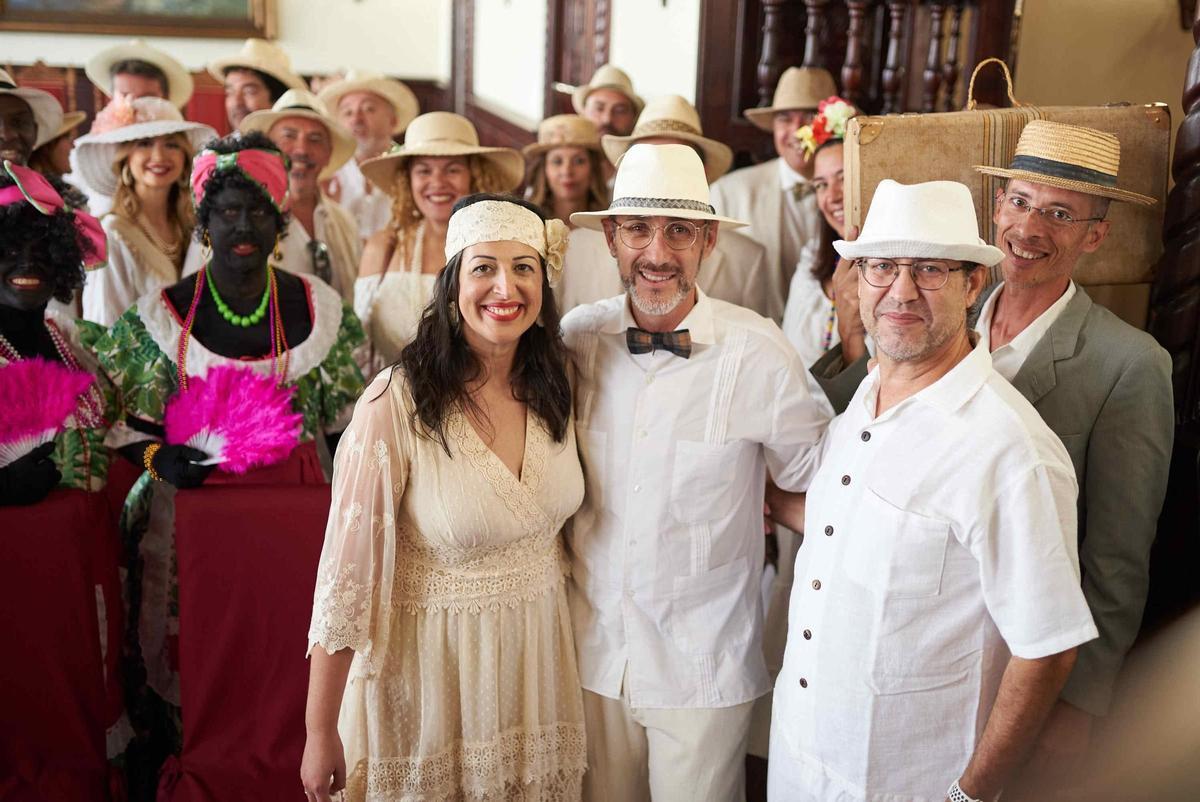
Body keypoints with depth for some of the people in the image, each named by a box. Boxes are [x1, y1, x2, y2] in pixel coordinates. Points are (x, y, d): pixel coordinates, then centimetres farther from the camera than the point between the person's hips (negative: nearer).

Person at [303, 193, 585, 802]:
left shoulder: (550, 391, -4)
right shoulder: (396, 403, -21)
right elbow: (347, 569, -19)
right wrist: (319, 733, -16)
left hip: (539, 654, 5)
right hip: (432, 662, -5)